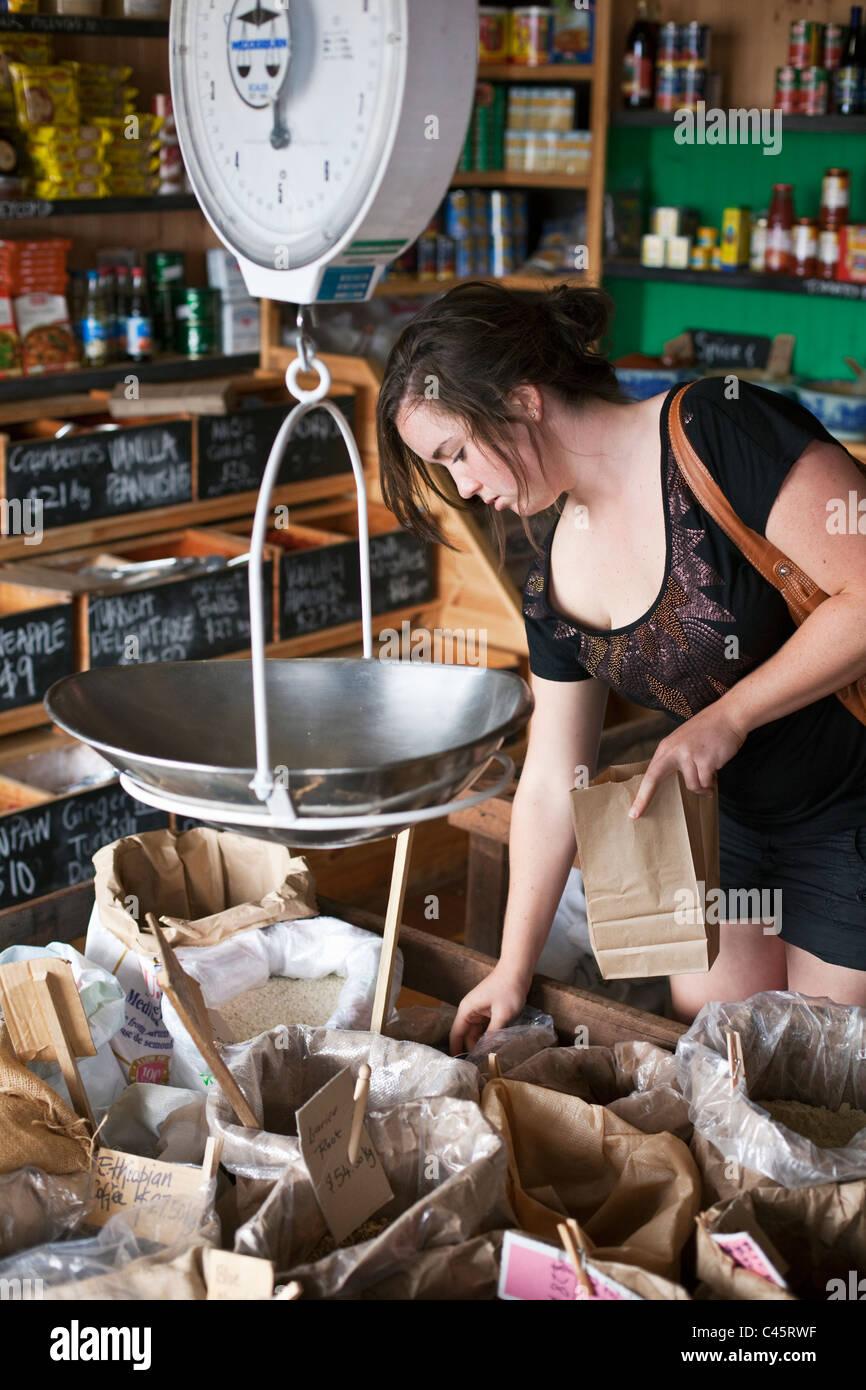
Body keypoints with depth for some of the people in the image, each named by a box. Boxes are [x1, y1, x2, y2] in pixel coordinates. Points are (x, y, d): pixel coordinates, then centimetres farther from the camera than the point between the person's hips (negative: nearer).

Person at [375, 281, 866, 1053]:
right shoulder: (557, 582, -1)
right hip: (738, 813, 7)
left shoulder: (720, 429, -23)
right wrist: (513, 970, 7)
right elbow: (552, 785, 5)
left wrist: (729, 715, -21)